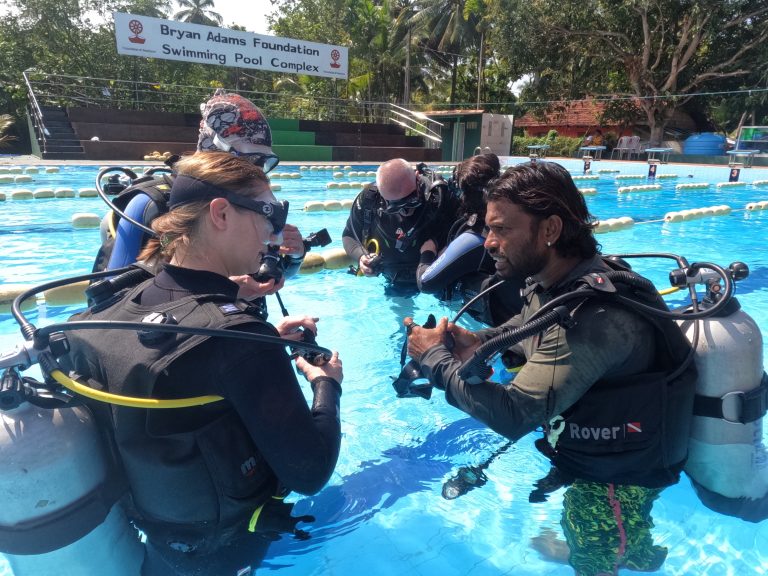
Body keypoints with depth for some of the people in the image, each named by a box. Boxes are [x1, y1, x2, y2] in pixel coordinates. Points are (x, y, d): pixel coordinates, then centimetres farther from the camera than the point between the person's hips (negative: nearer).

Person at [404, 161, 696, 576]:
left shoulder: (598, 316, -40)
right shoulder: (553, 280, -11)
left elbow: (513, 415, -40)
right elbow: (528, 327, 11)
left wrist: (434, 358, -28)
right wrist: (479, 341, -10)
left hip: (617, 475, -8)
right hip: (598, 449, 8)